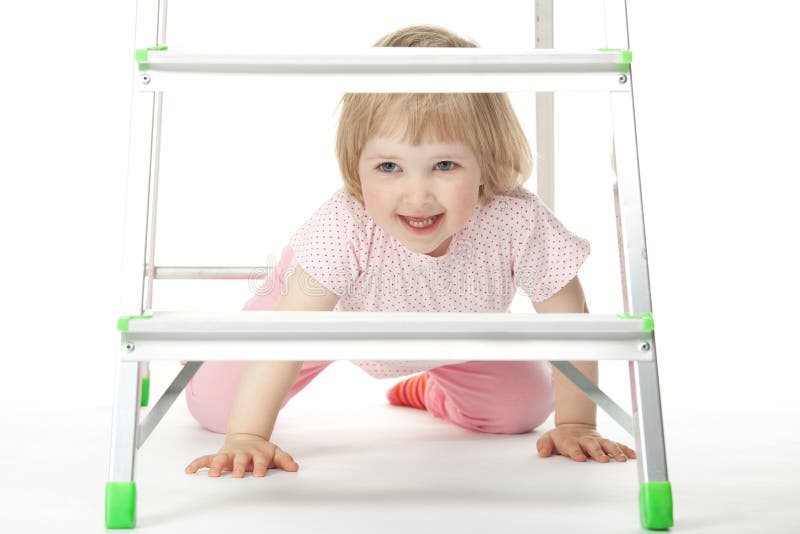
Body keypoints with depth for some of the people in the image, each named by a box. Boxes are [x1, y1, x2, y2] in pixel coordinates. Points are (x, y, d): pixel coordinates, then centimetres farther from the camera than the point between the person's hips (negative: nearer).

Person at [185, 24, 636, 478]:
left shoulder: (518, 223, -38)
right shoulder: (346, 226, -43)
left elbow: (569, 322, -26)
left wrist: (575, 426, -24)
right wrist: (246, 438, -45)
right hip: (330, 308, -2)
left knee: (522, 411, 3)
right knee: (215, 406, -5)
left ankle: (433, 391, 33)